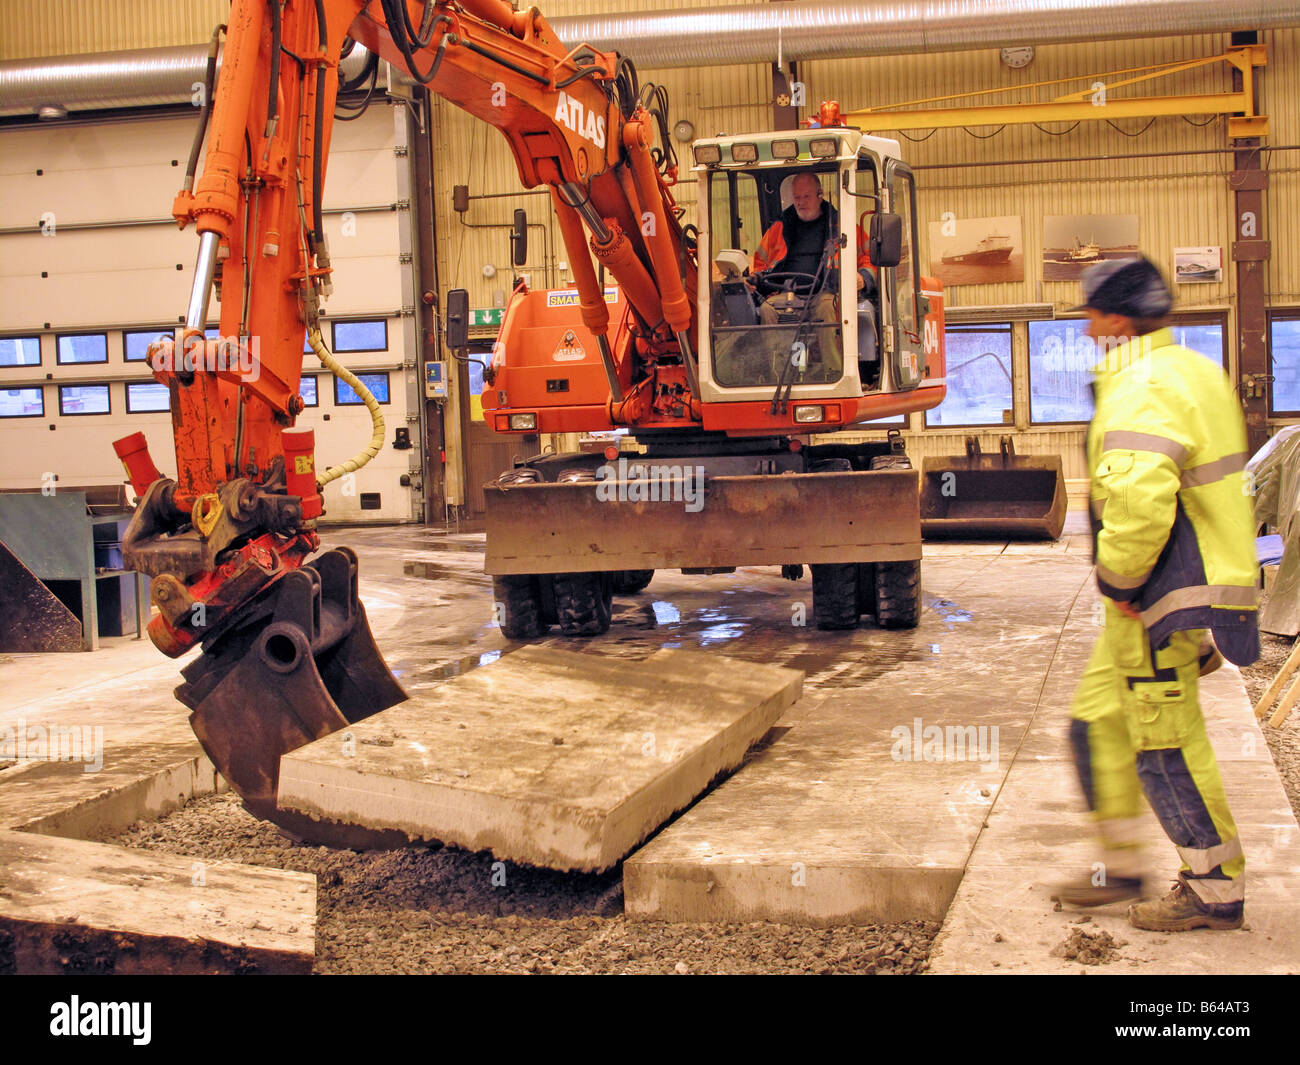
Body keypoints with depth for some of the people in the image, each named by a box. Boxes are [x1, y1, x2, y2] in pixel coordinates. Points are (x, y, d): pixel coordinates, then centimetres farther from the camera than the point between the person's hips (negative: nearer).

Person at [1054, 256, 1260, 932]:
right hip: (1169, 590, 11)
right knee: (1099, 722, 16)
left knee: (1167, 743, -2)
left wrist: (1118, 579, -19)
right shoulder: (1192, 371, 15)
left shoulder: (1143, 388, -19)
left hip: (1160, 596, -11)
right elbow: (1206, 485, 23)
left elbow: (1137, 500, -33)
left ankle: (1217, 891, 10)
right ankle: (1121, 869, 26)